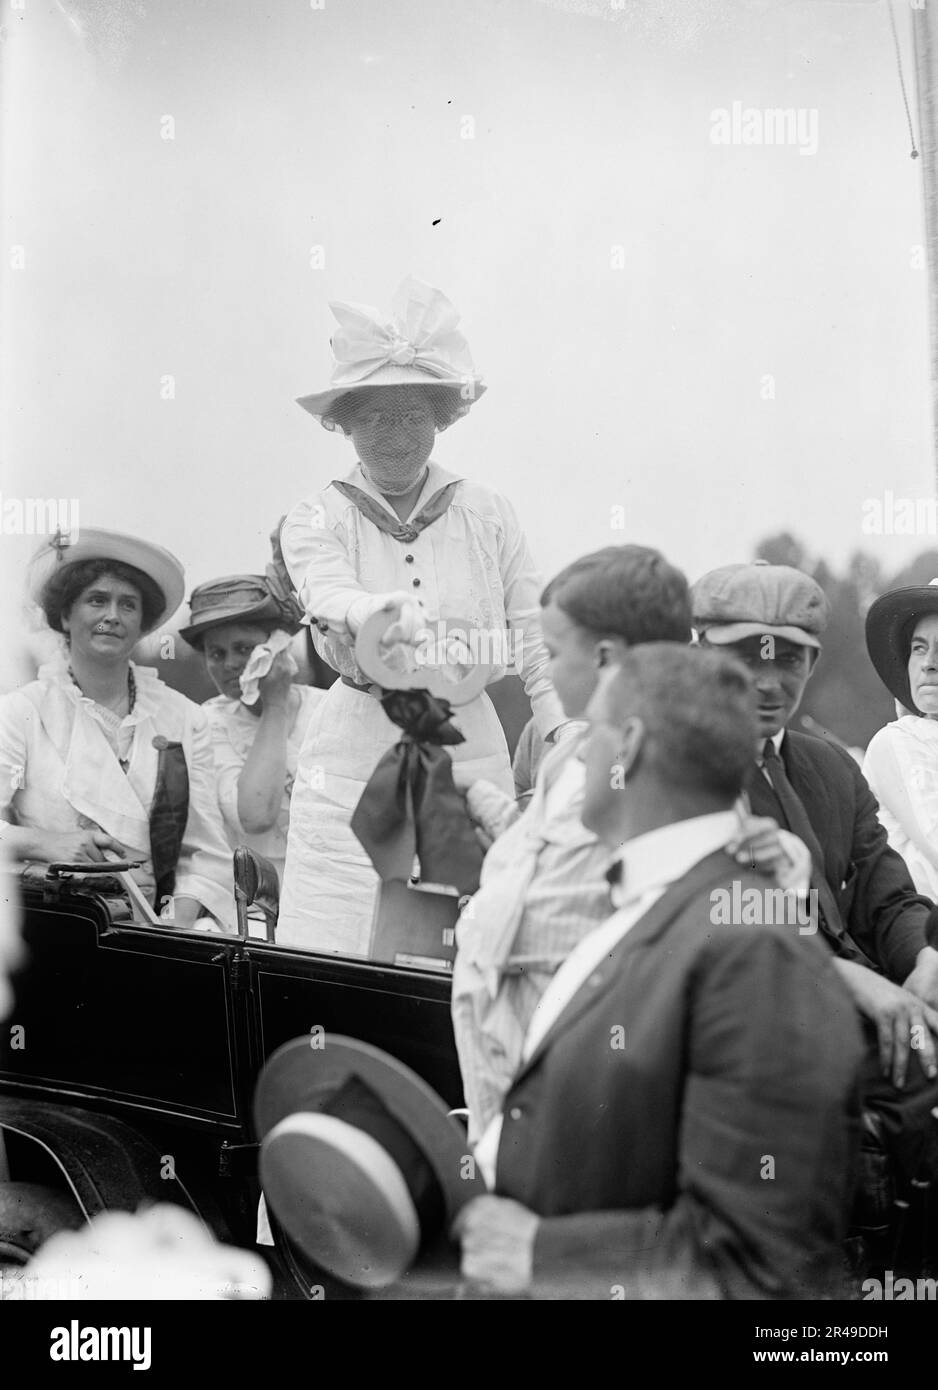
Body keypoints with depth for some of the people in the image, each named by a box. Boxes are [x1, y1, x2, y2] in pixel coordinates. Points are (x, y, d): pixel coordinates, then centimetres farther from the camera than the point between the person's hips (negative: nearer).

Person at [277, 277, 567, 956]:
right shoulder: (317, 520, 2)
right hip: (355, 771, -1)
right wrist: (388, 613, -41)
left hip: (472, 758, 1)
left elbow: (539, 642, 7)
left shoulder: (488, 513, 6)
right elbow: (330, 595, -19)